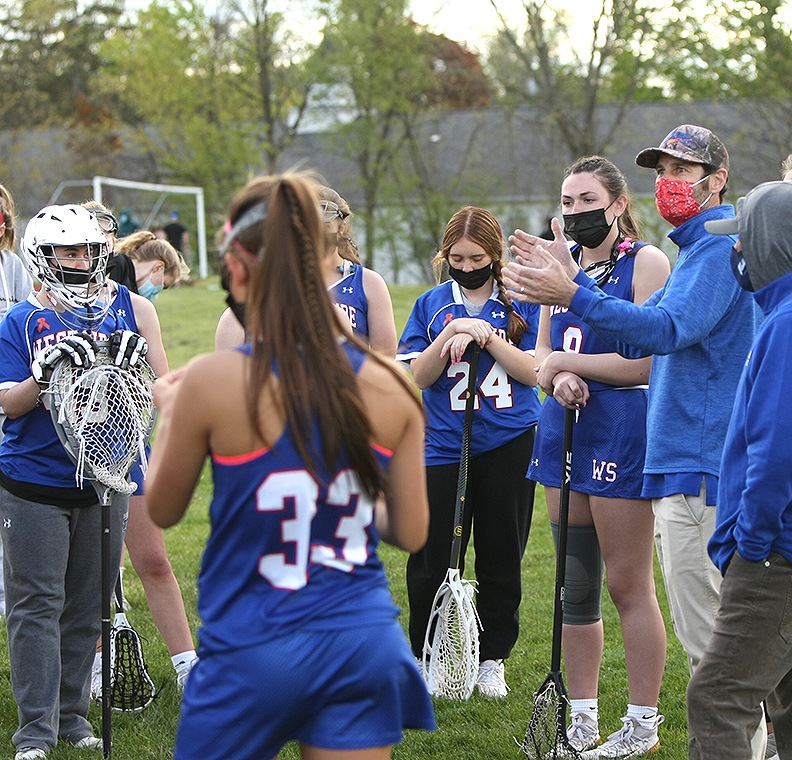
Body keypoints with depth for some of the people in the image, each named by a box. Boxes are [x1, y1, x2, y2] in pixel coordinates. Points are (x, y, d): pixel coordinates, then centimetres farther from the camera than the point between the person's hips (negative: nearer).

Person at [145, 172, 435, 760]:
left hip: (255, 650, -3)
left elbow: (162, 510, 2)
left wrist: (169, 414, 20)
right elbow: (411, 531, 5)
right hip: (365, 641, 3)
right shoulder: (389, 385, -3)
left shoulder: (213, 380, -13)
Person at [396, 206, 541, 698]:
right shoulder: (432, 306, 6)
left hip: (508, 448, 0)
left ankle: (493, 657, 20)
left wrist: (485, 337, -15)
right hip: (443, 449, 1)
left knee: (502, 559, 6)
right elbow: (419, 377, -1)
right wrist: (451, 333, -15)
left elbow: (532, 371, -5)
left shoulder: (521, 303, 3)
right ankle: (426, 658, 15)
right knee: (431, 563, 0)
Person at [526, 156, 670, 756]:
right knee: (574, 586, 10)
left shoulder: (646, 262, -6)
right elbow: (542, 357, 15)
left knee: (629, 586, -2)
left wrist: (567, 361, -8)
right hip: (565, 429, 7)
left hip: (623, 430, -7)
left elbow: (646, 361, -15)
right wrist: (559, 378, -8)